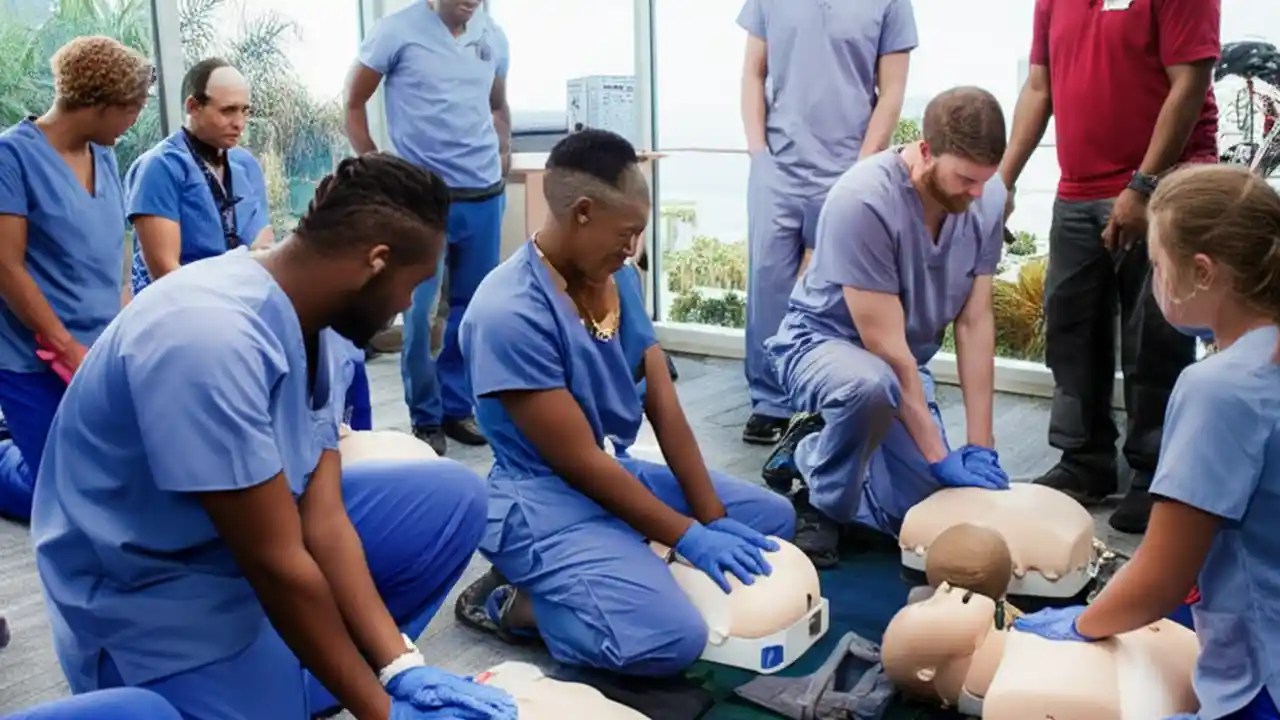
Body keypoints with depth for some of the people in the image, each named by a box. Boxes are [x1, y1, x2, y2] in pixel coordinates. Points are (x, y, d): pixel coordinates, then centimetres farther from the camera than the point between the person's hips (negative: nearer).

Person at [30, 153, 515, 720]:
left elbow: (323, 520, -7)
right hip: (159, 594, -8)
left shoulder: (309, 324, -4)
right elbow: (278, 565, -28)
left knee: (453, 496, 0)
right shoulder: (211, 337, -32)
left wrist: (399, 667, -13)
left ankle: (295, 669, 1)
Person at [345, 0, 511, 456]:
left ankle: (456, 406, 24)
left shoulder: (492, 37, 8)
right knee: (418, 309, -2)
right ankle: (426, 417, 13)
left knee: (474, 306, 9)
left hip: (485, 194, 4)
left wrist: (503, 156, 11)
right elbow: (354, 105, 1)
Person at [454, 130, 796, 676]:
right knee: (672, 638, -27)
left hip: (622, 471, 9)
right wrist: (690, 538, -18)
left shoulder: (621, 280, 2)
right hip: (547, 499, -9)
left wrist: (715, 519, -5)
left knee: (773, 518, 14)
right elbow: (579, 461, -22)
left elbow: (665, 409, 1)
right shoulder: (510, 313, -24)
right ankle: (510, 601, -3)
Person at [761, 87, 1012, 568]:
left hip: (903, 366, 6)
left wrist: (981, 447, -12)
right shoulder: (863, 201, -30)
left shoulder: (988, 200, -13)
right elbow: (885, 346, -28)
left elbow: (975, 324, -9)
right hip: (822, 342, -5)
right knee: (872, 384, -41)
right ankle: (820, 501, -11)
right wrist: (939, 458, -25)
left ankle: (808, 454, 18)